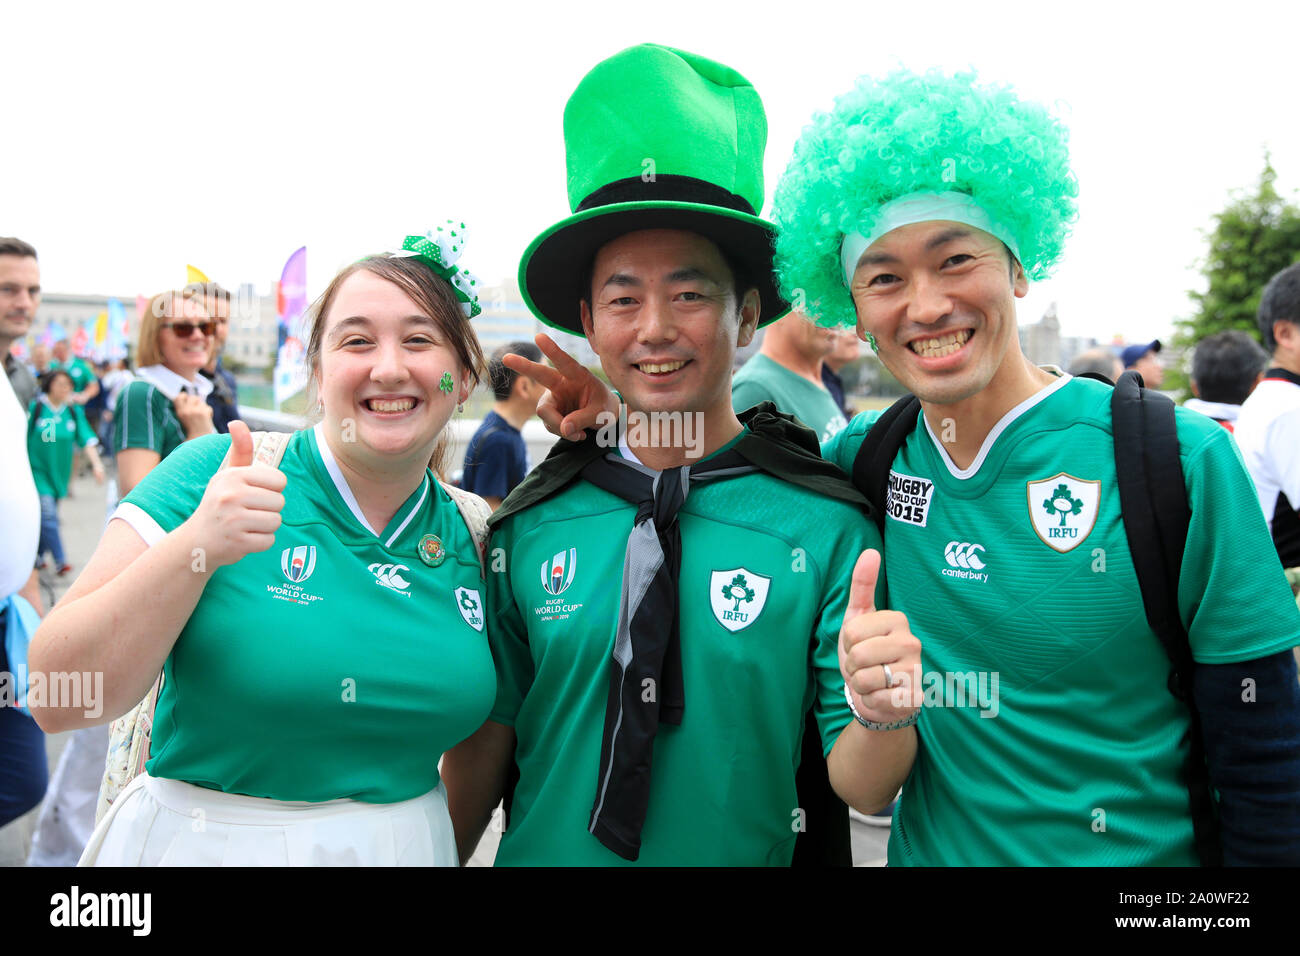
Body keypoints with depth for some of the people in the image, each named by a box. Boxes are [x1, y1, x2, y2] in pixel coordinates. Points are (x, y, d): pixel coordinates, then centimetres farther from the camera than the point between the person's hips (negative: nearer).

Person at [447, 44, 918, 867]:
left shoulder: (826, 526, -16)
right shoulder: (531, 523, -9)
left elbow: (862, 790, -14)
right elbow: (486, 745, 0)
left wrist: (881, 713, -33)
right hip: (545, 854, 2)